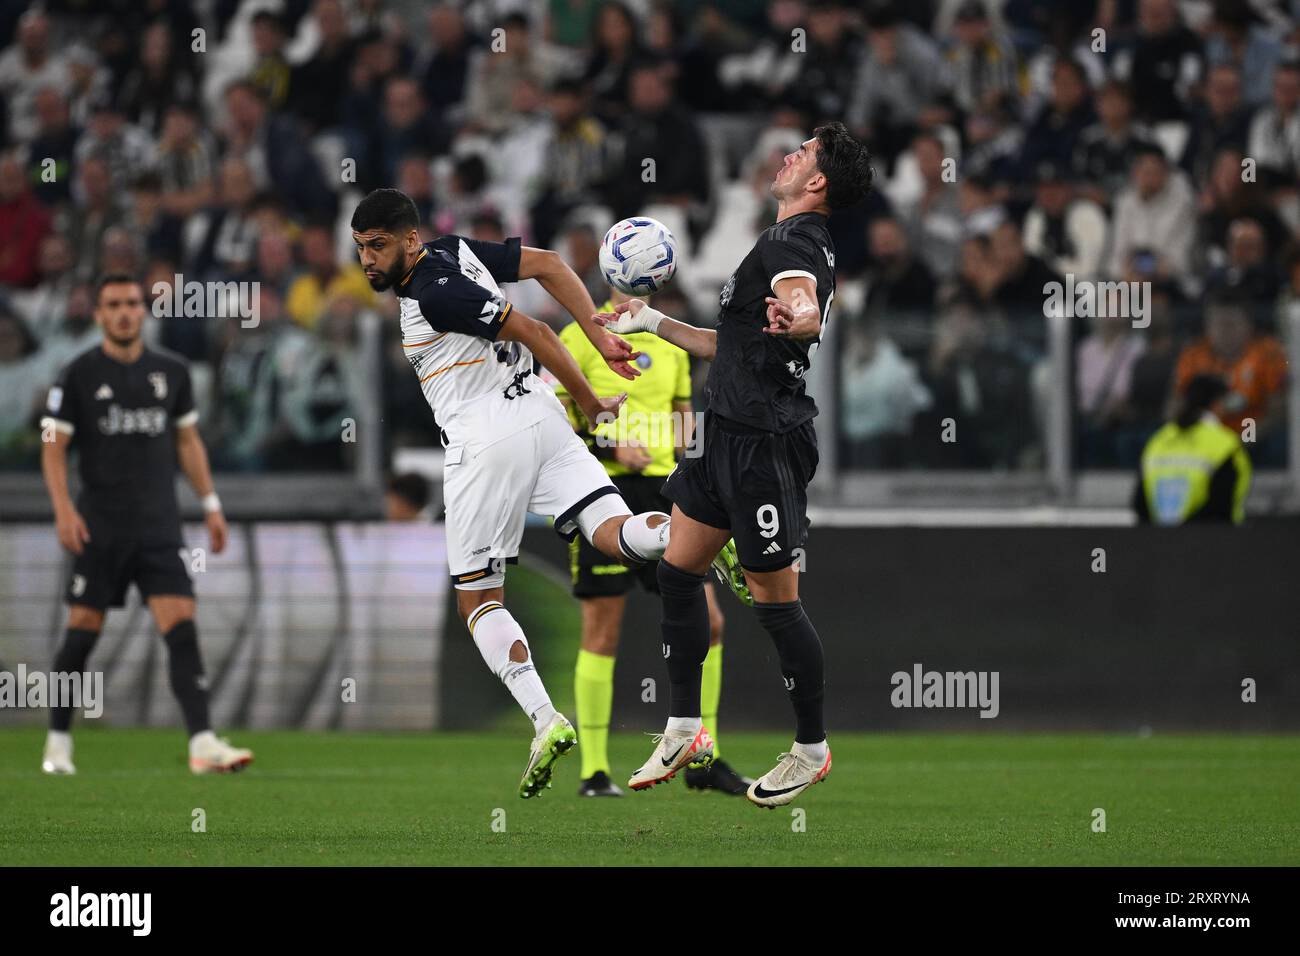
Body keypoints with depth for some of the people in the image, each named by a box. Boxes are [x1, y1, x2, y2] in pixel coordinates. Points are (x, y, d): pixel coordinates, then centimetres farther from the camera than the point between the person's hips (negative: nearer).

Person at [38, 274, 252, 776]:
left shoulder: (171, 373, 9)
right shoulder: (78, 375, -1)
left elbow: (188, 441, 17)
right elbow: (53, 447, -2)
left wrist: (211, 505, 11)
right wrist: (63, 509, -15)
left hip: (159, 525, 2)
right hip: (100, 525, -2)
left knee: (181, 625, -10)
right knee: (83, 631, 0)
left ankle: (203, 743, -17)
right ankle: (58, 743, 15)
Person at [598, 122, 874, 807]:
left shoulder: (792, 244, -14)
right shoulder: (789, 243, 18)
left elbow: (802, 296, -38)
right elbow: (733, 348, 28)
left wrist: (801, 317, -62)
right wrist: (654, 323, 36)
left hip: (766, 443, -10)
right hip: (730, 436, 10)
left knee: (776, 601, -3)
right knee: (678, 572, 14)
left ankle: (812, 750, 9)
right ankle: (683, 731, 22)